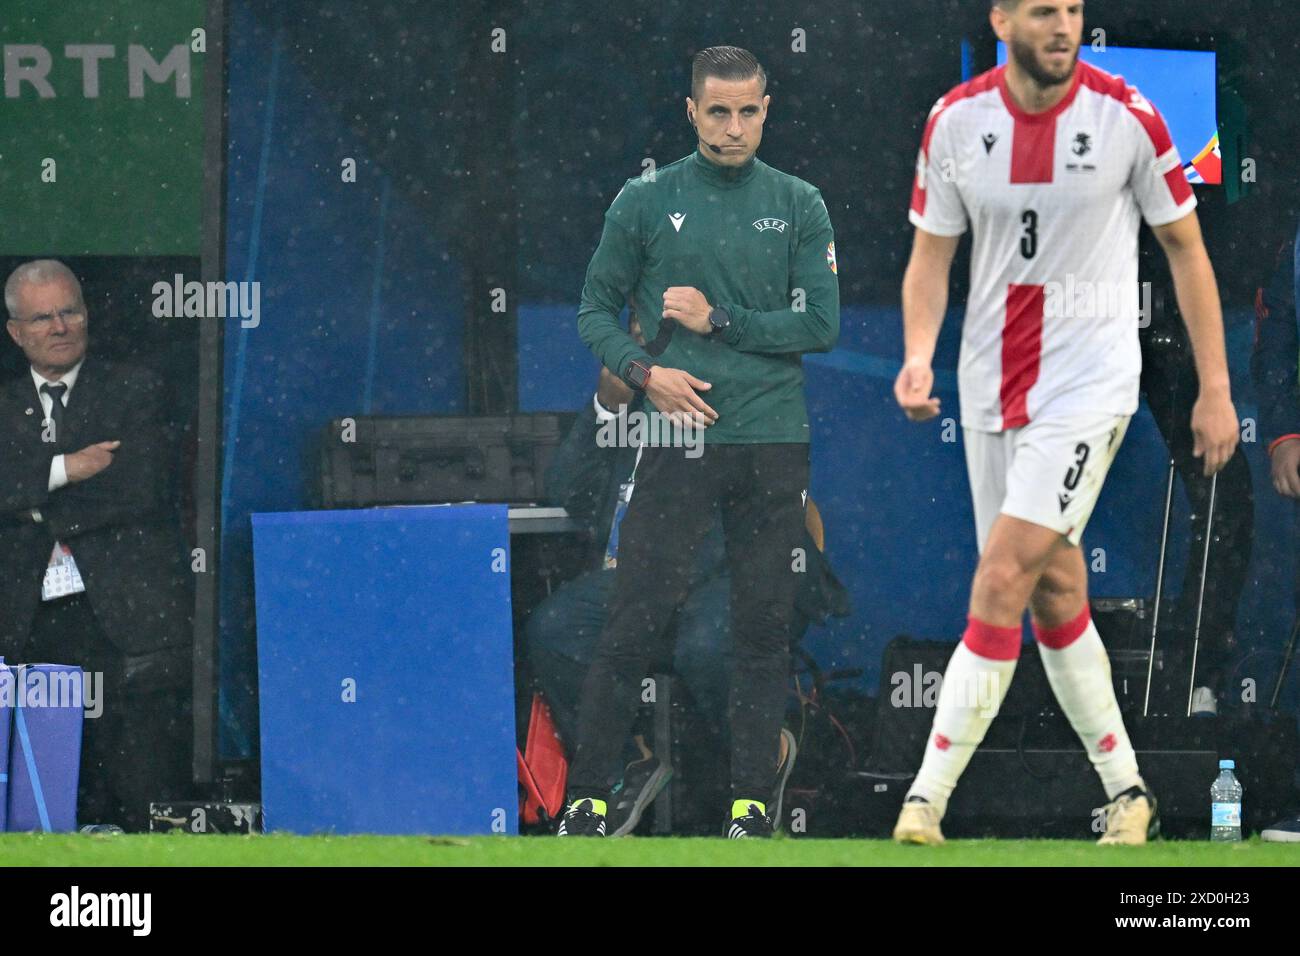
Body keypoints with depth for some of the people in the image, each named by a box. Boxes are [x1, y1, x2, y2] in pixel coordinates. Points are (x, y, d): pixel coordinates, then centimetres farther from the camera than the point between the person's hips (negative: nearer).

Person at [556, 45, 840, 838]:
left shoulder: (799, 206, 6)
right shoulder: (646, 202, 3)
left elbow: (822, 324, 0)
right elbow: (597, 310, 8)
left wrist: (719, 321, -7)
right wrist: (644, 370, -9)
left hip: (774, 445, 2)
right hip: (681, 439, -1)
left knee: (765, 629, 3)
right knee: (636, 622, -6)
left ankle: (753, 802, 8)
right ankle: (588, 797, 0)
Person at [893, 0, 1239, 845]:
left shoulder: (1127, 117, -9)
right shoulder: (955, 121, -1)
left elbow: (1185, 247, 1)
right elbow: (932, 255, 7)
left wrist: (1215, 389, 1)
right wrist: (919, 356, -12)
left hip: (1090, 385, -4)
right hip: (992, 387, 4)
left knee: (1003, 578, -15)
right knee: (1054, 590, 8)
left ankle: (927, 798, -14)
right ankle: (1126, 790, 22)